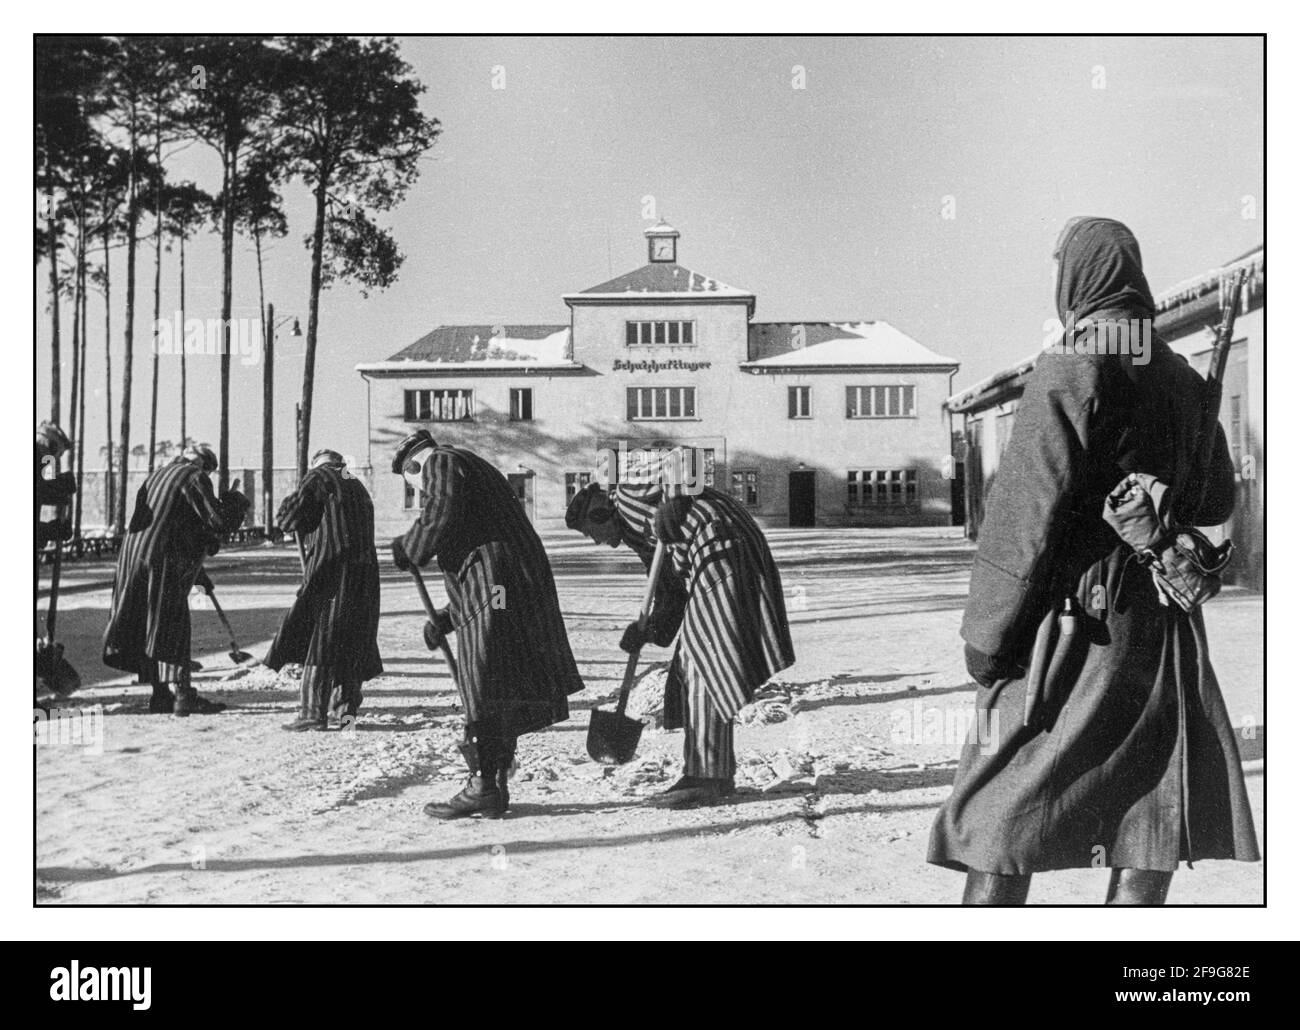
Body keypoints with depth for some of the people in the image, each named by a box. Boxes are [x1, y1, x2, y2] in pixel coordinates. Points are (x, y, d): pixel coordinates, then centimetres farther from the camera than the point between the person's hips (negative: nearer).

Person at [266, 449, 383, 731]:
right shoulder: (357, 486, 22)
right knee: (352, 641, 12)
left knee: (319, 641, -4)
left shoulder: (318, 478, -1)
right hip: (364, 573, 7)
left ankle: (313, 712, -5)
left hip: (329, 571, -7)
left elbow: (287, 519, -6)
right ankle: (347, 707, 14)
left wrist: (288, 503, 16)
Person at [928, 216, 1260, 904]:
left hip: (1073, 622, -6)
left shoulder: (1072, 369, -12)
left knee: (1001, 815, 2)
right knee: (1150, 815, 11)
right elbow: (1215, 502, 18)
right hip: (1163, 626, 7)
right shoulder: (1184, 377, 10)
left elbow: (1026, 516, -17)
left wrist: (986, 635, -12)